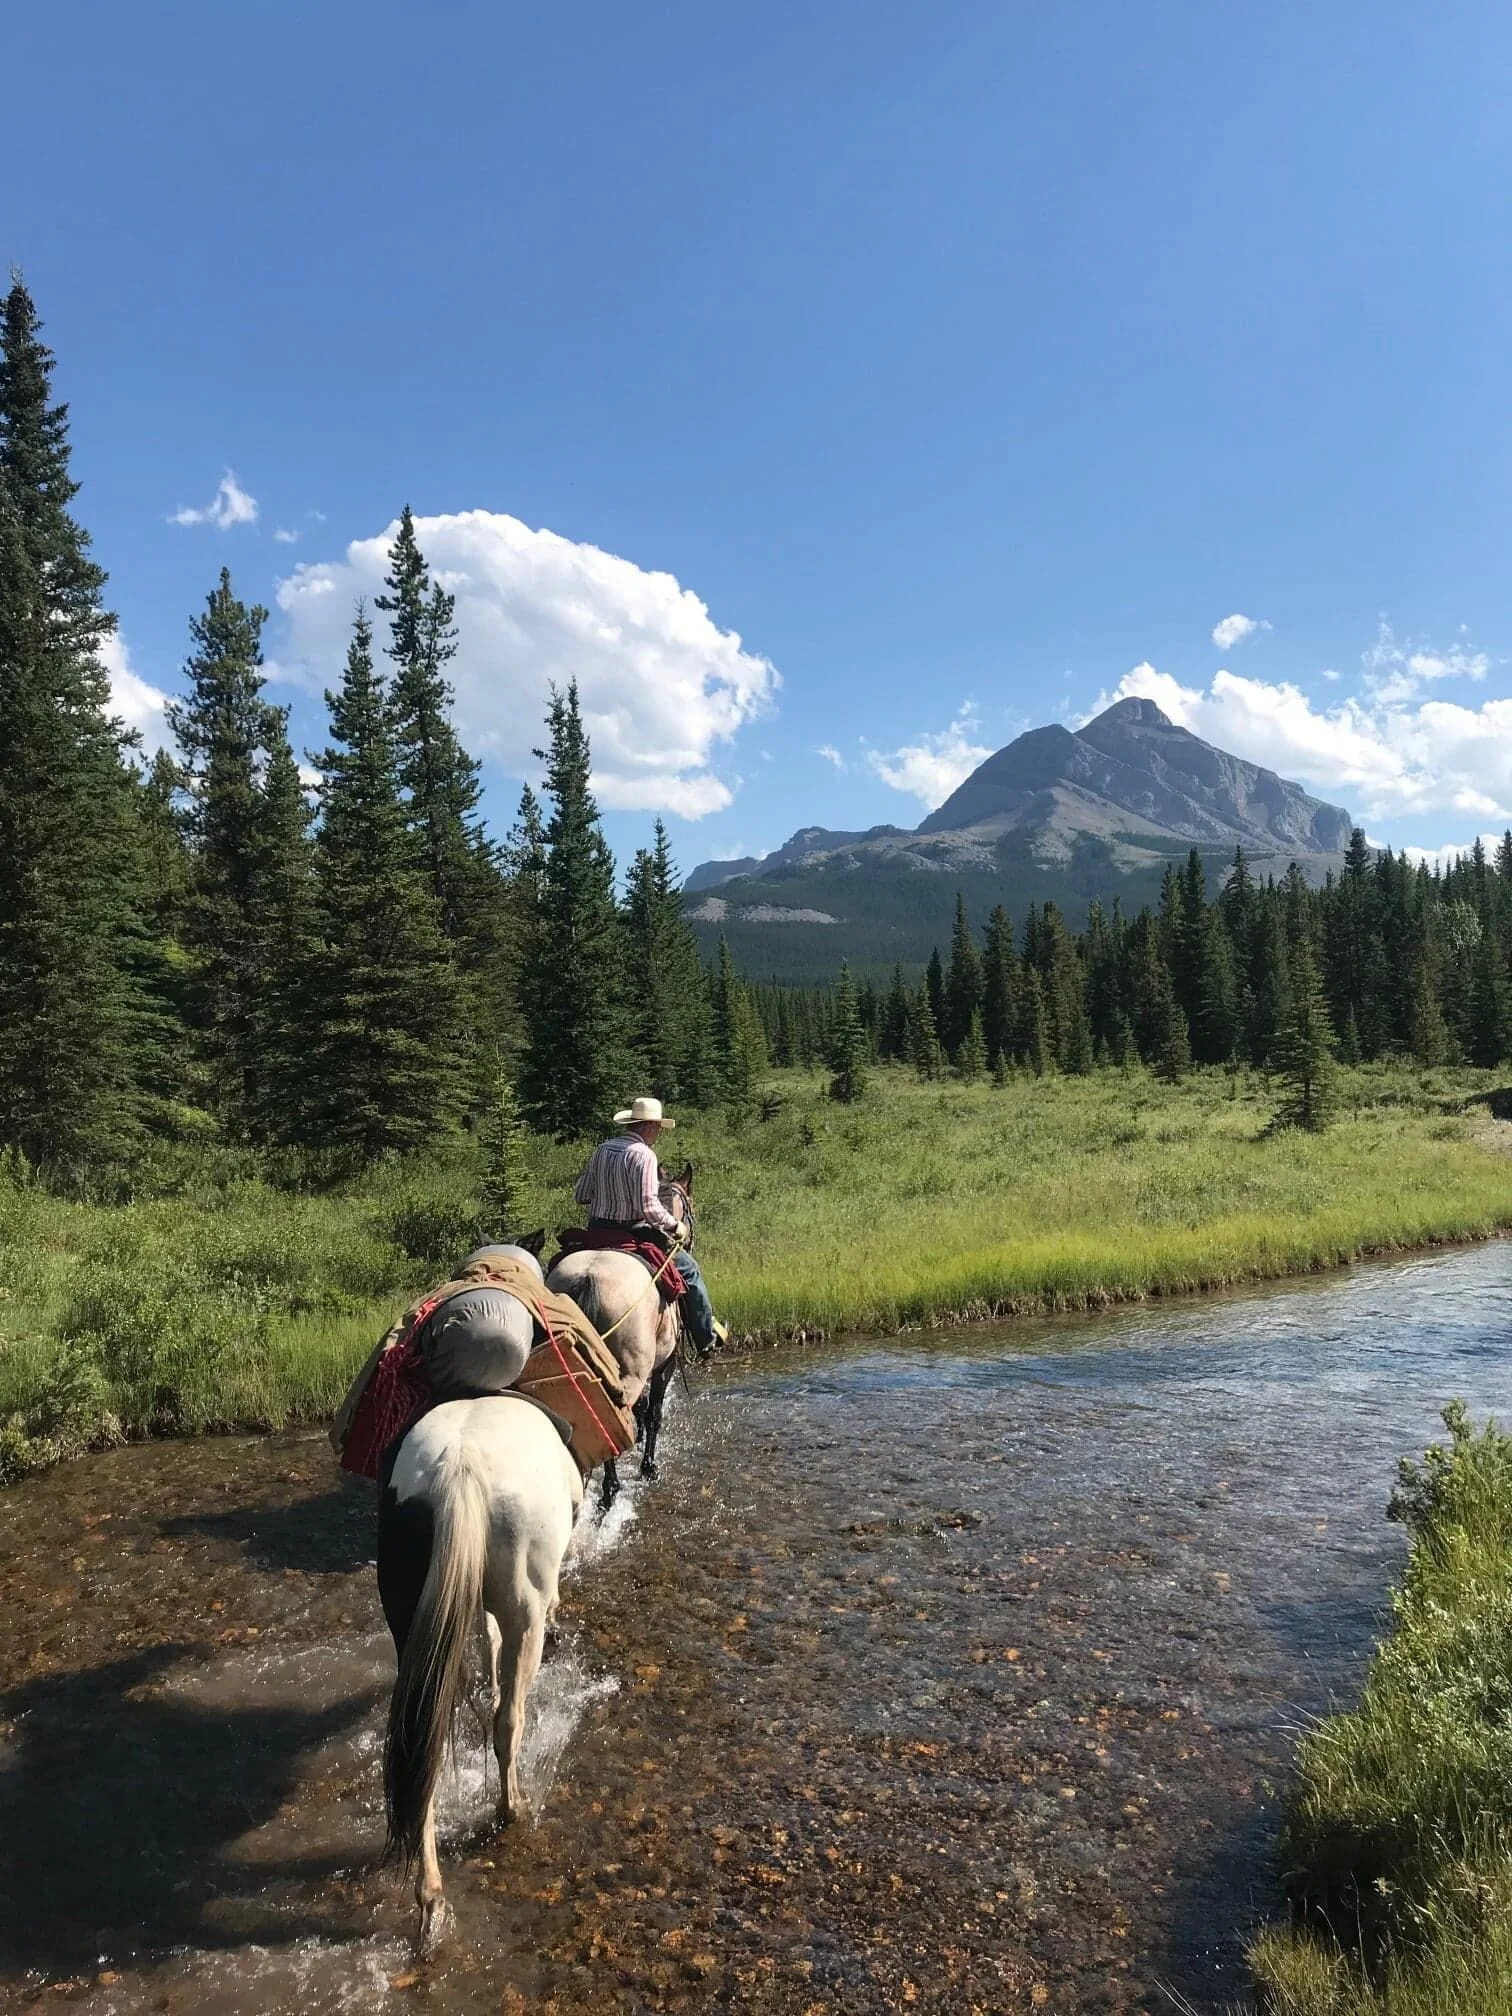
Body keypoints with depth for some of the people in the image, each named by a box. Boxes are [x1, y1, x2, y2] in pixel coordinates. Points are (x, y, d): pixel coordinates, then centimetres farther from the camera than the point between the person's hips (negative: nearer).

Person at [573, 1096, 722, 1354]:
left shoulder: (602, 1149, 8)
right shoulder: (643, 1154, -15)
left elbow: (581, 1195, 12)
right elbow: (648, 1205, -23)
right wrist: (674, 1225, -9)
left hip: (596, 1232, 7)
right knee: (689, 1270, 8)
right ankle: (707, 1339, 14)